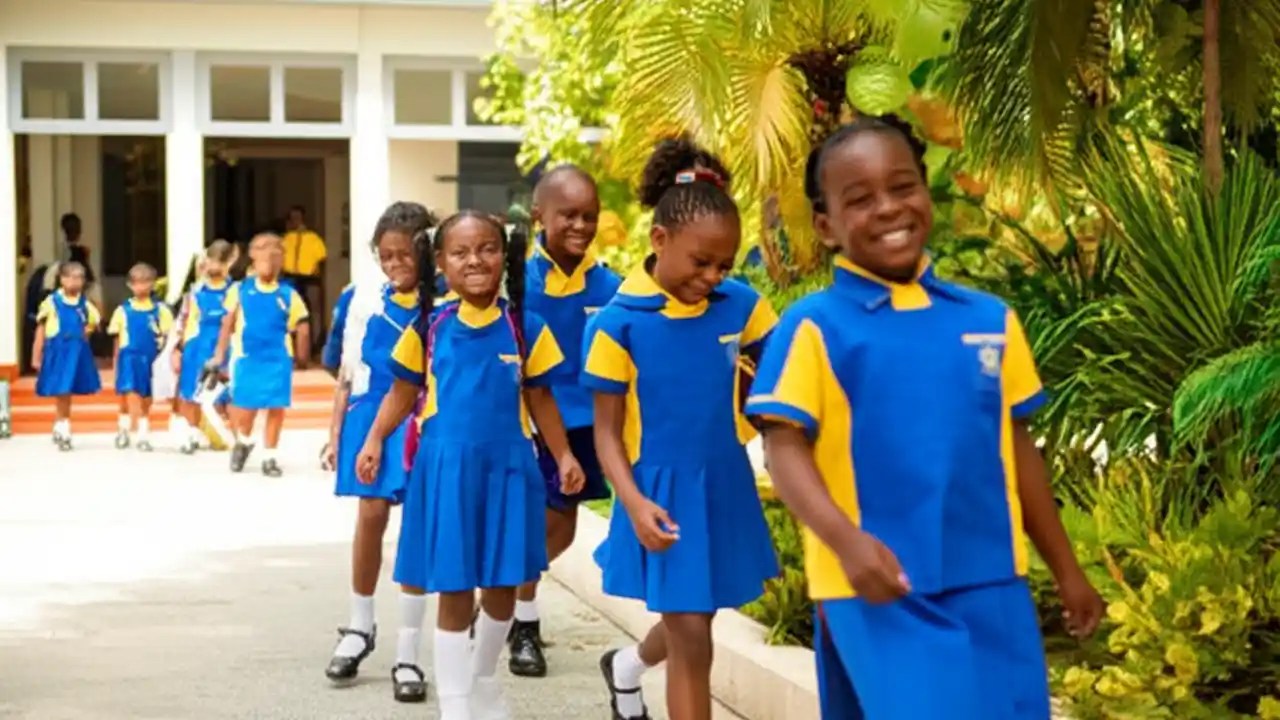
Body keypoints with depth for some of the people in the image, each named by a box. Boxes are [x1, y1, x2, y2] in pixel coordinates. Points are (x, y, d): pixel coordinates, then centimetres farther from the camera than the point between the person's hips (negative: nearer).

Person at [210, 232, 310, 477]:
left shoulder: (289, 295, -1)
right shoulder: (240, 291, -1)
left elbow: (302, 329, 6)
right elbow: (228, 324, 4)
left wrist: (301, 358, 3)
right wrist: (220, 355, 4)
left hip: (278, 361, 0)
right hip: (247, 359, 0)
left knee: (276, 409, 0)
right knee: (245, 409, 6)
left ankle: (269, 457, 14)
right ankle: (244, 441, 37)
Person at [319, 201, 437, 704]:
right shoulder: (361, 299, 0)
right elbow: (347, 375, 8)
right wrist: (335, 434, 7)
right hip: (370, 417, 1)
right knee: (371, 516, 3)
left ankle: (407, 656, 9)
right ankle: (360, 627, 27)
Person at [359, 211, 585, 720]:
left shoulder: (526, 327, -1)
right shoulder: (430, 325, -2)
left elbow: (540, 399, 6)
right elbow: (403, 392, 6)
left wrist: (564, 455, 0)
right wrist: (374, 441, -6)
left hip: (508, 467, 1)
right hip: (446, 469, -1)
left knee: (503, 586, 13)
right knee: (454, 591, 2)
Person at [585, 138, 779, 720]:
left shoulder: (740, 305, -5)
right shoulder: (619, 322, -14)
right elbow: (607, 429, -10)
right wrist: (633, 503, -22)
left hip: (725, 486, 5)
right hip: (662, 492, -4)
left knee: (690, 622, 22)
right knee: (691, 639, -4)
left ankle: (626, 666, 54)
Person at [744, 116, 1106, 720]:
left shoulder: (990, 319, 8)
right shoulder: (814, 328, -5)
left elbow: (1016, 448, 15)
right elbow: (785, 449, -11)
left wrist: (1065, 569, 18)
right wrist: (846, 540, -27)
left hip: (991, 587, 5)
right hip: (878, 592, -5)